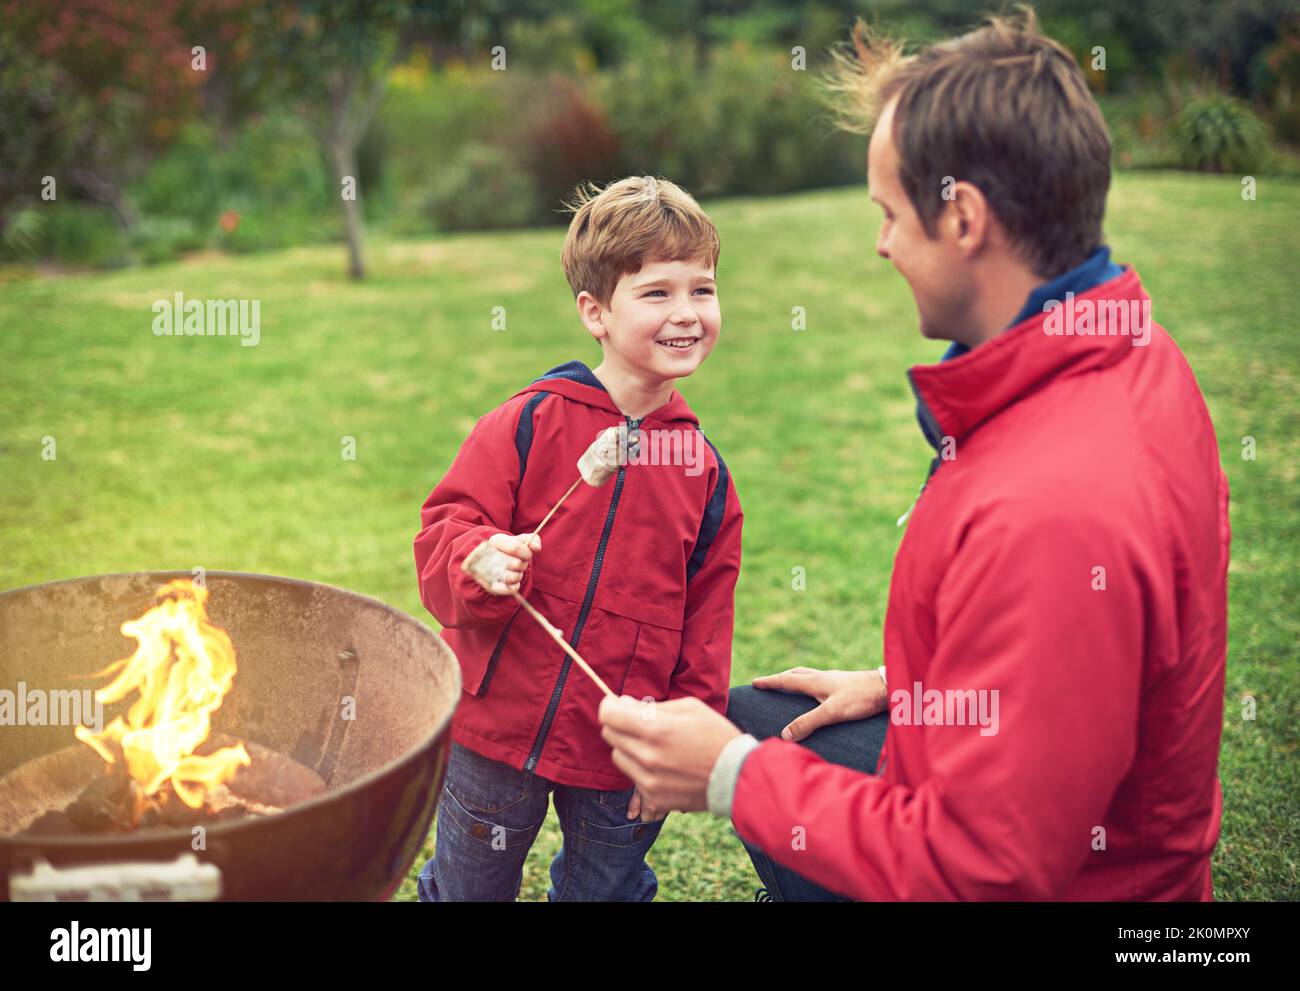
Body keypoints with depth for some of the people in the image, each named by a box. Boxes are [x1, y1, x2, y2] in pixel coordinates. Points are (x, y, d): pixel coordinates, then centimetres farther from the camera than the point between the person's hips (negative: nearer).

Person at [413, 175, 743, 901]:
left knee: (607, 889, 19)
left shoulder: (705, 468, 0)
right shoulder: (528, 424, -10)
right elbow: (446, 529, -7)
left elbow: (706, 619, 4)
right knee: (467, 889, 18)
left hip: (620, 764, 2)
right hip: (494, 733, -2)